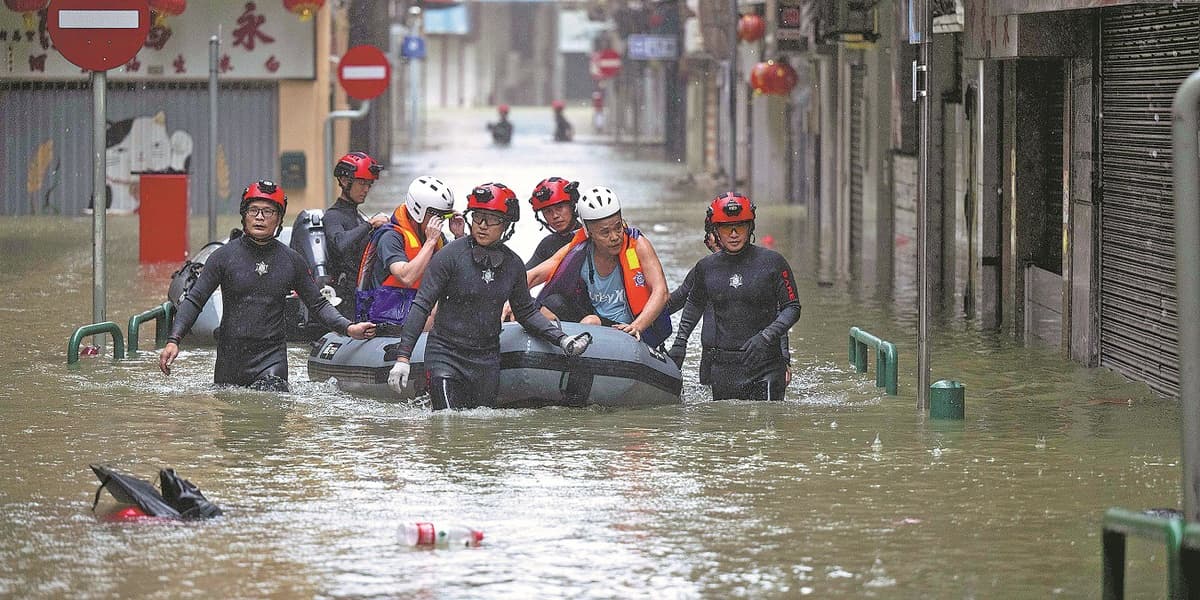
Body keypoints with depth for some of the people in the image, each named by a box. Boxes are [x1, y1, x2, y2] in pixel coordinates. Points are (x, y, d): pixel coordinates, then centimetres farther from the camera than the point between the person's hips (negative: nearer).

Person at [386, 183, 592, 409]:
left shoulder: (512, 264, 3)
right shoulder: (450, 255, -11)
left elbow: (526, 312, 16)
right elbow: (422, 306, -12)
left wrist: (562, 340, 3)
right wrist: (403, 357, -18)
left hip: (487, 360, 4)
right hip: (446, 355, -4)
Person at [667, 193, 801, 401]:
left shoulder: (772, 262, -2)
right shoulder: (706, 267, 8)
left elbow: (792, 308, -1)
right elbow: (695, 304, 27)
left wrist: (766, 337, -16)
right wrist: (679, 343, 20)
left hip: (764, 363, -2)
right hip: (721, 367, 2)